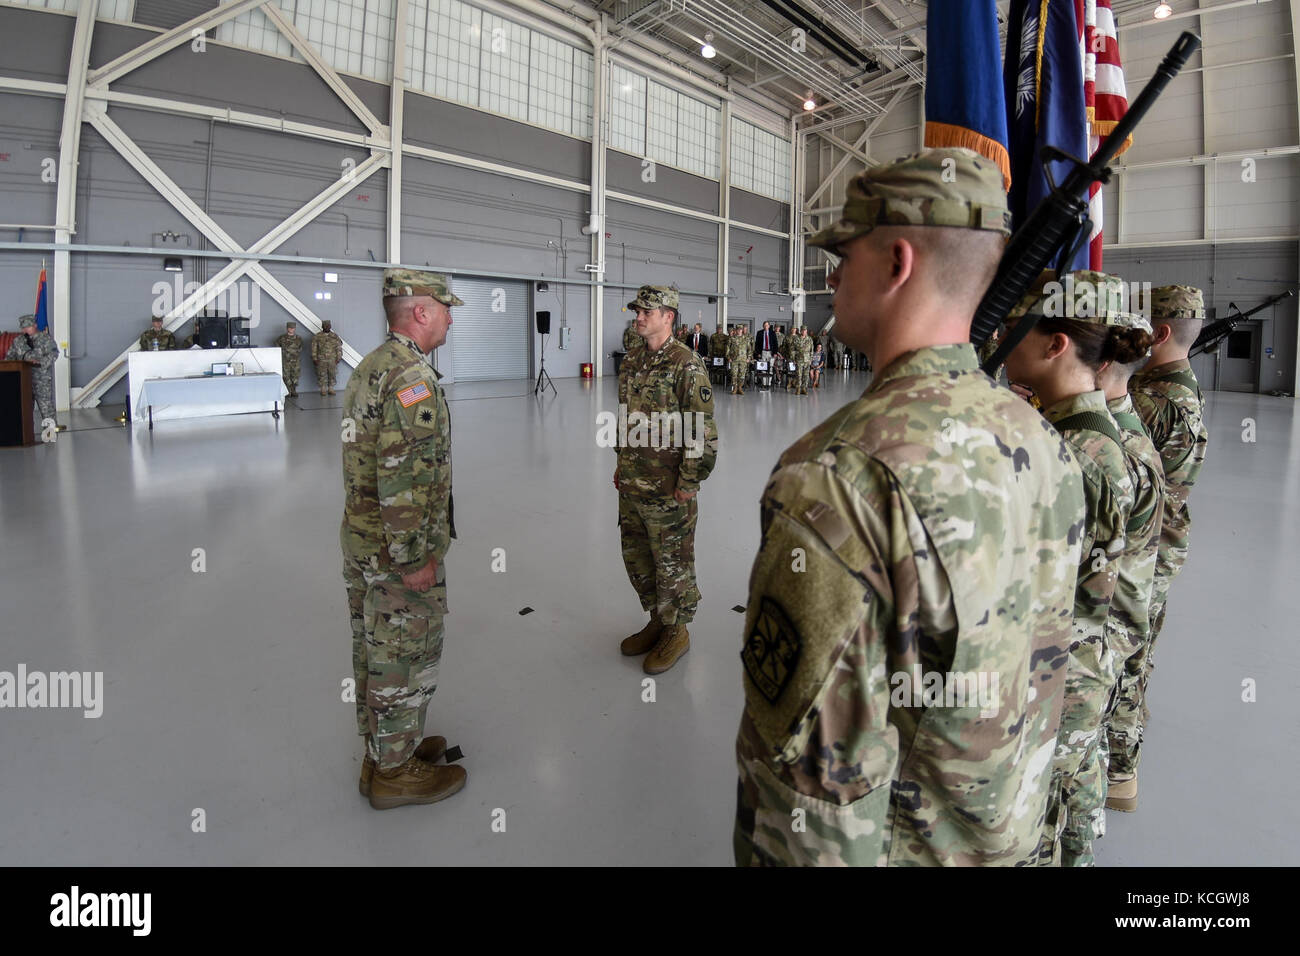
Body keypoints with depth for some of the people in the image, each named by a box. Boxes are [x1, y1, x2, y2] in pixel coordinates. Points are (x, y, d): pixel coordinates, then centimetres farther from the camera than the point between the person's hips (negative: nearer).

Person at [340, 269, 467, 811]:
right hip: (401, 550, -10)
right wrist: (416, 556, -22)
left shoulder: (368, 369, 11)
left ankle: (381, 751, 36)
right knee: (405, 658, 5)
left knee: (374, 651, 19)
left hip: (360, 541, 10)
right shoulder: (412, 377, -21)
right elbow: (402, 478, -27)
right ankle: (394, 772, 20)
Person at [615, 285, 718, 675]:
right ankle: (657, 621, 36)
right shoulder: (631, 363, 10)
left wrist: (688, 483, -17)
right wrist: (621, 464, 17)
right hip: (631, 486, 8)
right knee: (637, 559, 18)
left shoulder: (686, 365, -14)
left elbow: (703, 432, -17)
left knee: (672, 565, 5)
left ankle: (677, 632, 23)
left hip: (669, 491, -8)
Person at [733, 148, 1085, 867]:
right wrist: (1011, 818, 18)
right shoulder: (1042, 445, -6)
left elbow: (811, 771, -30)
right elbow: (1047, 659, 5)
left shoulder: (835, 483, -32)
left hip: (887, 842, -6)